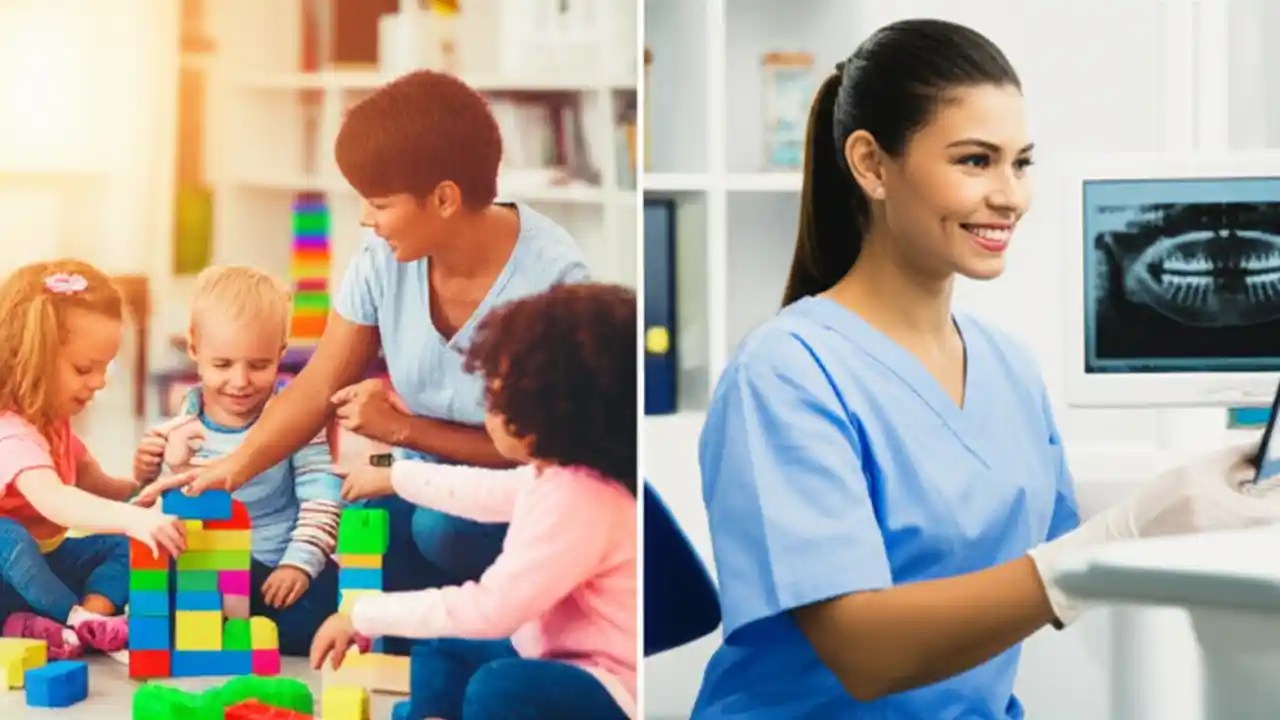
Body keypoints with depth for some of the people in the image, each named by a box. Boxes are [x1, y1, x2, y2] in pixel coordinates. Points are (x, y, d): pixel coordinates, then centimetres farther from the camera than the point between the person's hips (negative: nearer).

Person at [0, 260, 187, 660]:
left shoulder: (52, 421, 6)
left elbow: (95, 486, 15)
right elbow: (53, 500, -45)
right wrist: (133, 519, -59)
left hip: (37, 565, 10)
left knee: (120, 546, -3)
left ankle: (91, 616, -26)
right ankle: (82, 621, -30)